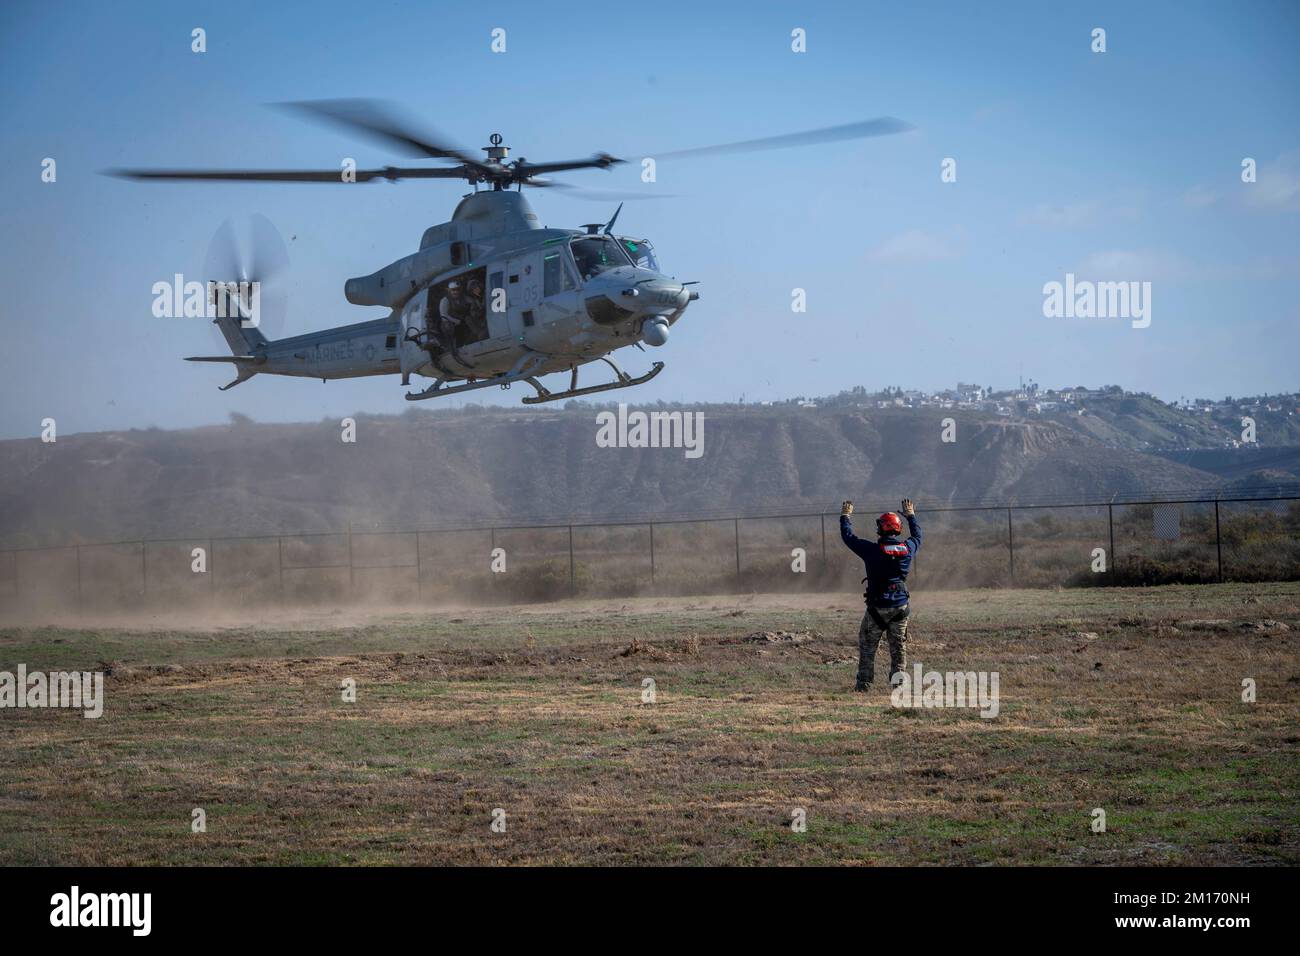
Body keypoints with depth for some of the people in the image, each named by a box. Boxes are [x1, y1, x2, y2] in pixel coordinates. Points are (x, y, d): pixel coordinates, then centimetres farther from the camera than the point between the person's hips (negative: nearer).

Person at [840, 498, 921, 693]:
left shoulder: (873, 550, -13)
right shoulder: (907, 548, -1)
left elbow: (848, 537, -1)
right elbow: (917, 536, 23)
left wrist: (845, 516, 16)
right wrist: (911, 515, 39)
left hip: (877, 607, -3)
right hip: (900, 607, 3)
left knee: (867, 646, 8)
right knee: (898, 647, 11)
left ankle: (864, 683, 8)